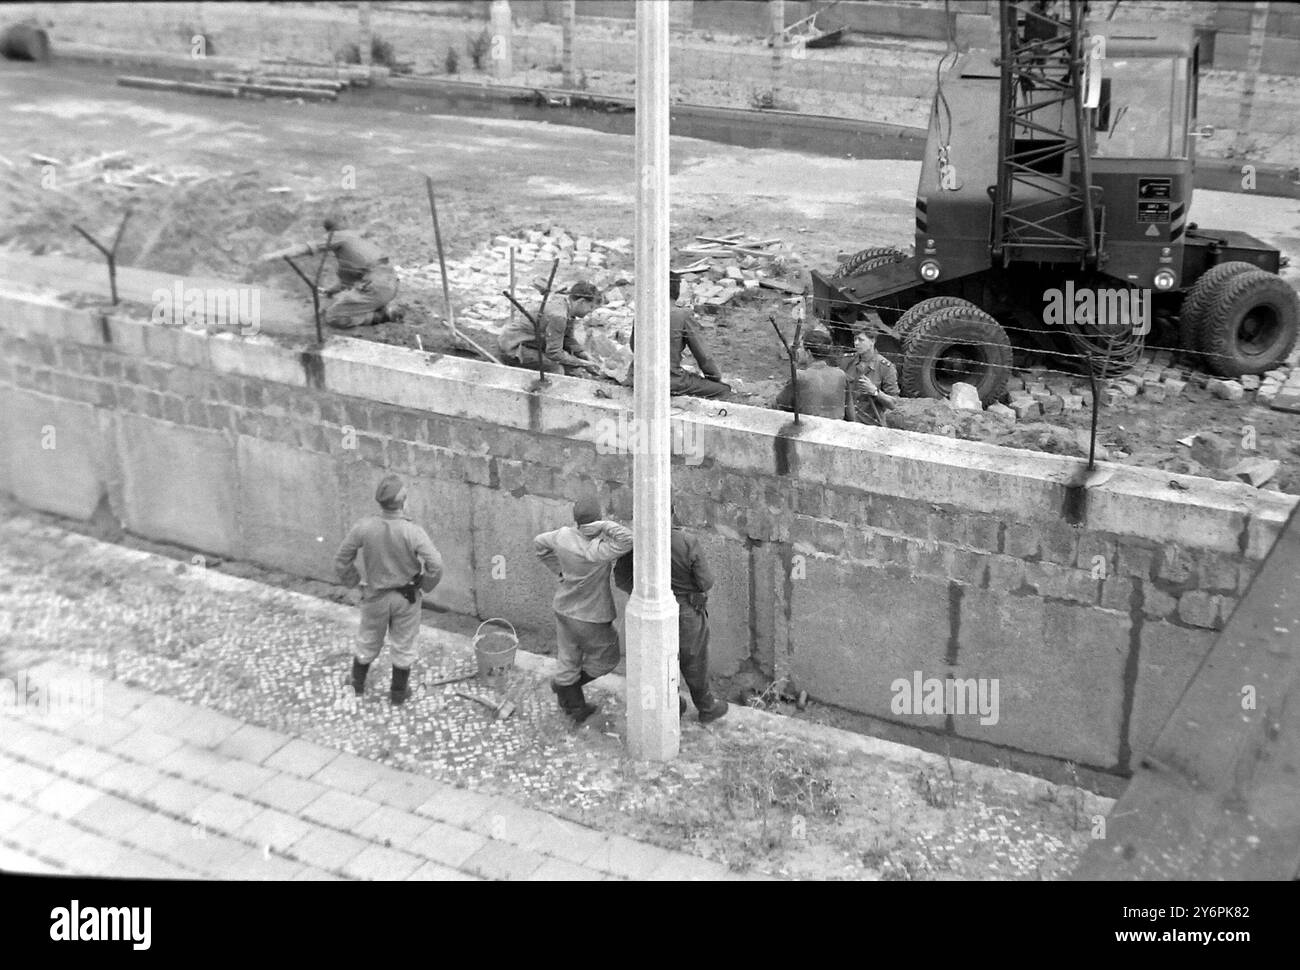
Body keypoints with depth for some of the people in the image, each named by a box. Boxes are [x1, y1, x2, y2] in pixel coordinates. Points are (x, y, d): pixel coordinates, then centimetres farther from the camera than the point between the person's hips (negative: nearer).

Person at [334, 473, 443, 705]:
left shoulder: (363, 528, -22)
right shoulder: (413, 532, -28)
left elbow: (341, 562, -11)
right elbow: (435, 566, -26)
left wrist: (354, 582, 7)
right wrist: (425, 586, -6)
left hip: (376, 596, 2)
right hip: (406, 597, -2)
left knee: (369, 642, 25)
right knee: (403, 645, 20)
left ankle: (358, 685, 47)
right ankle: (398, 692, 37)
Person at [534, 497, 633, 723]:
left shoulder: (564, 535, -13)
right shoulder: (595, 551, -34)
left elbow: (540, 544, 8)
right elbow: (627, 540, -50)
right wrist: (604, 526, -36)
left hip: (564, 609, 7)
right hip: (591, 617, -7)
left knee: (568, 661, 21)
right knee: (605, 660, 22)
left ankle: (575, 708, 37)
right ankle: (561, 685, 30)